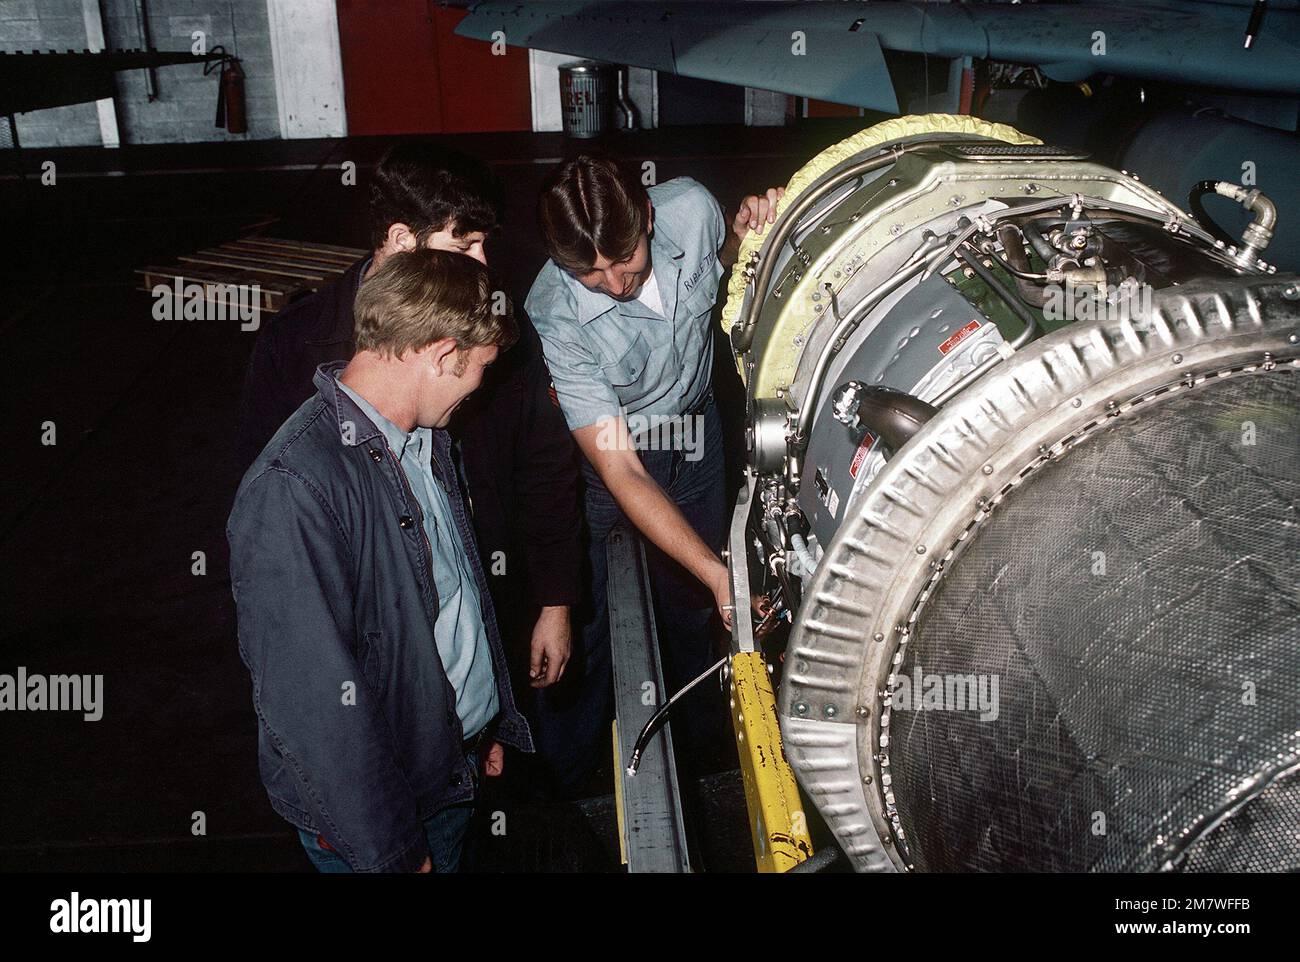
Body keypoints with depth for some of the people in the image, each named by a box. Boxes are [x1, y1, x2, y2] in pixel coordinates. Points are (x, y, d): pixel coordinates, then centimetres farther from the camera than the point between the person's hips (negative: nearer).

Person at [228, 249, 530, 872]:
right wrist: (394, 854, -20)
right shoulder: (290, 490, -29)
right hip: (376, 811, -7)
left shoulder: (421, 436, 1)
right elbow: (309, 698, -27)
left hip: (457, 767, 8)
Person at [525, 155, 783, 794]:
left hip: (694, 432, 4)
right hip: (603, 456, -3)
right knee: (585, 625, 7)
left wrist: (744, 237, -20)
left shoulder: (691, 207, -23)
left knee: (689, 607, 18)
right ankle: (564, 779, 34)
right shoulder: (555, 318, -35)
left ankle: (696, 739, 46)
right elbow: (620, 473, -34)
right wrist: (717, 572, -40)